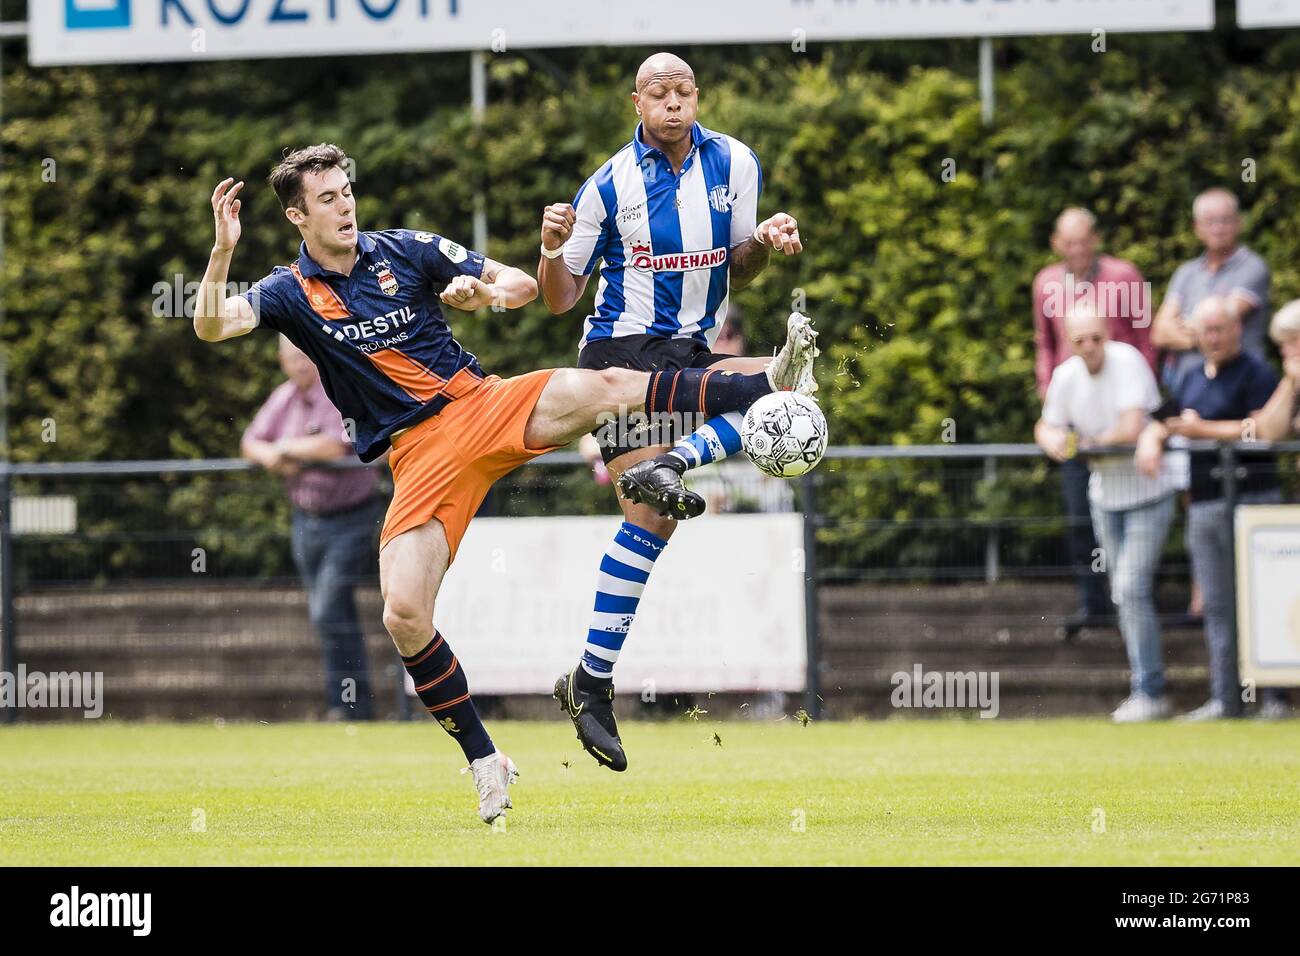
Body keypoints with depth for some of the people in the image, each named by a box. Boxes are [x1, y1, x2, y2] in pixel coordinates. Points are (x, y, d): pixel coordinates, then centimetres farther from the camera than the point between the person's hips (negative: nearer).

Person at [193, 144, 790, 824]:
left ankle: (770, 389, -28)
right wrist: (223, 249, -29)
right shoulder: (292, 293, 3)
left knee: (608, 386, -26)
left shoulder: (405, 251, 6)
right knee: (404, 615, -16)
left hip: (484, 405, 1)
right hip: (419, 456, 0)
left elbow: (523, 285, 8)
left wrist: (482, 291, -15)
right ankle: (484, 762, -1)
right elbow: (211, 325, -14)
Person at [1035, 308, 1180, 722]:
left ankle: (1147, 692, -12)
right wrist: (1053, 439, -13)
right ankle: (1150, 691, 23)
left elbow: (1130, 429, -29)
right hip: (1105, 497, 6)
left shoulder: (1127, 361, -21)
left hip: (1148, 493, -6)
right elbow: (1047, 426, 11)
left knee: (1131, 587, -16)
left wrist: (1091, 442, -12)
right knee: (1125, 595, 11)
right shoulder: (1066, 376, -3)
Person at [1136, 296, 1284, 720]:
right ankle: (1224, 698, 11)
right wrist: (1150, 442, -2)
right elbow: (1161, 422, 22)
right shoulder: (1192, 380, 19)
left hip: (1249, 497, -8)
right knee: (1217, 606, 8)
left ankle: (1275, 694, -7)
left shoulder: (1256, 373, -5)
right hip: (1202, 505, 8)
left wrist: (1204, 429, -12)